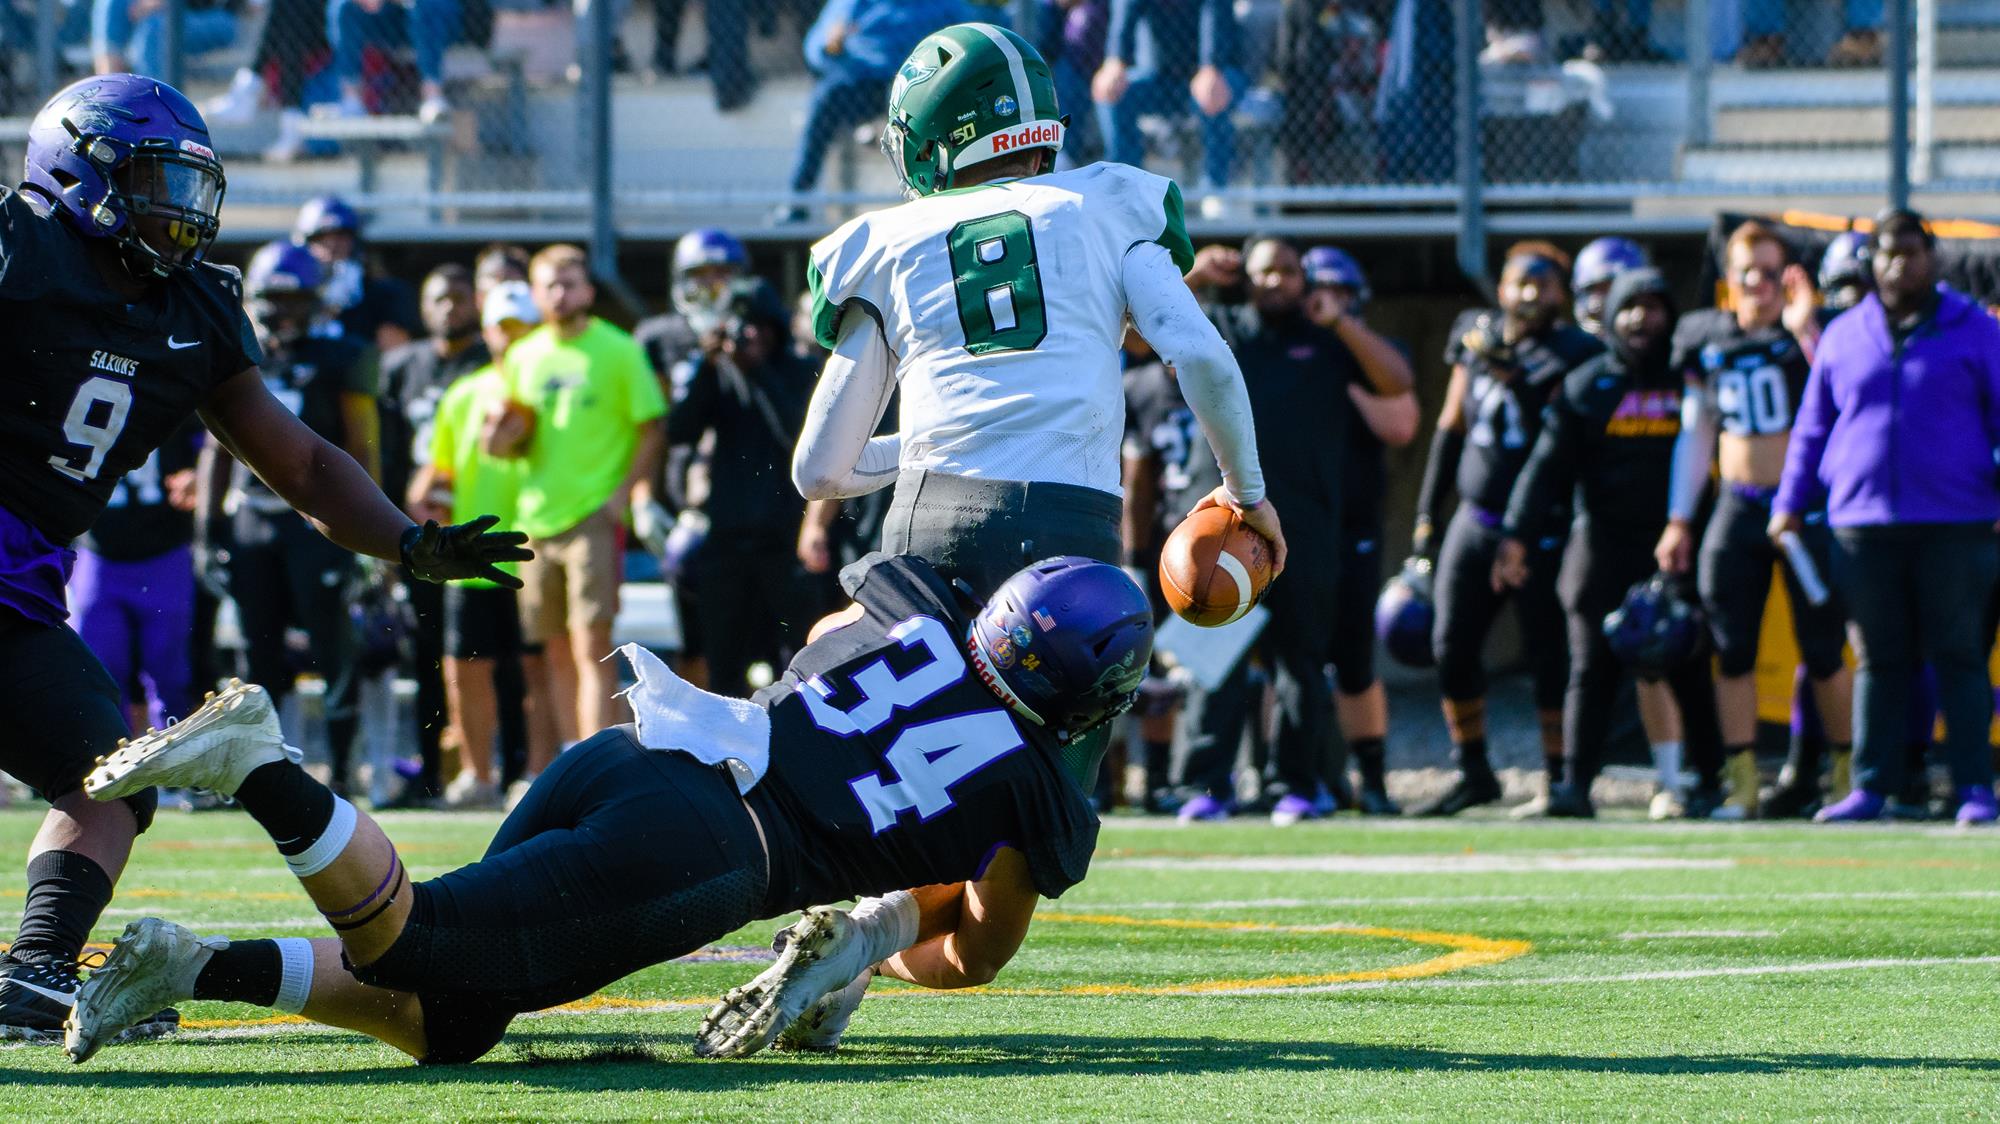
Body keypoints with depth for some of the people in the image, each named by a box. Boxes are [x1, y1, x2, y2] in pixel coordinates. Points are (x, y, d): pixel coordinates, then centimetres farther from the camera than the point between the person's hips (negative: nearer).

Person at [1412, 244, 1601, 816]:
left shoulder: (1574, 357, -9)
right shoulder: (1477, 336, 8)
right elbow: (1452, 428, 17)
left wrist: (1515, 379, -26)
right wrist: (1427, 512, 18)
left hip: (1542, 527, -6)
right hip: (1475, 520, 6)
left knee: (1548, 652, -3)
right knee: (1453, 645, 5)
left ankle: (1560, 780, 6)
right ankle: (1473, 772, 19)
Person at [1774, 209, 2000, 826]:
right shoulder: (1844, 337, 12)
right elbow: (1812, 427, 16)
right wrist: (1791, 503, 10)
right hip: (1863, 523, 2)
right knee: (1878, 660, 7)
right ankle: (1871, 786, 12)